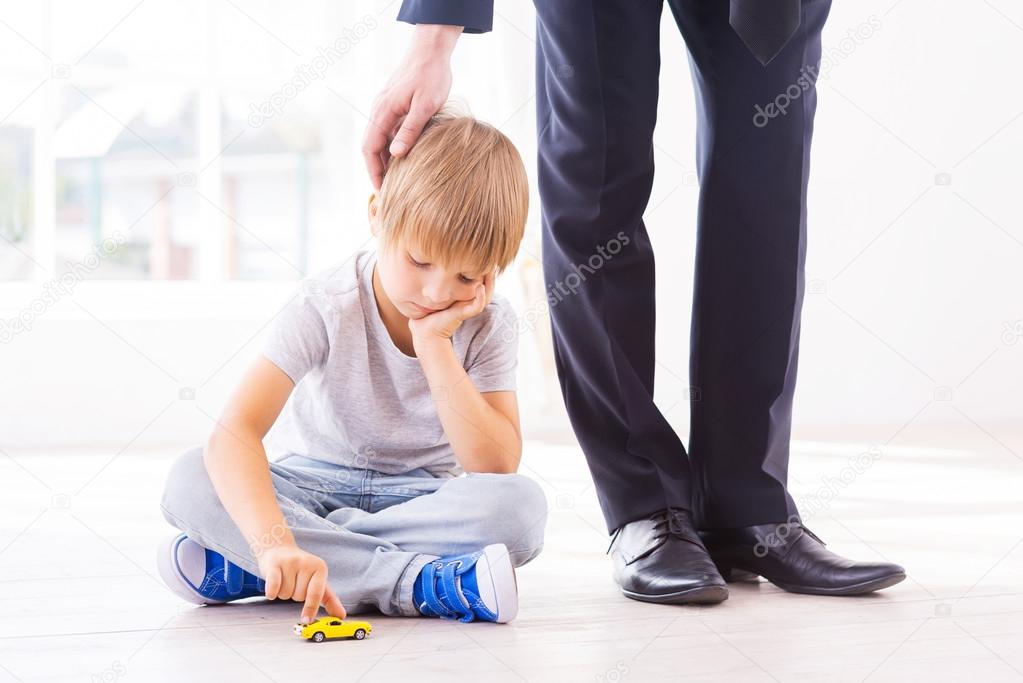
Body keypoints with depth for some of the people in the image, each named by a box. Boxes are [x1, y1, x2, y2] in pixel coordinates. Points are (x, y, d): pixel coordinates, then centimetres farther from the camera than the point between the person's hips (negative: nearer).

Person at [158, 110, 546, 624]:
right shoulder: (326, 308, -19)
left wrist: (434, 344, -27)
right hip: (312, 488, -1)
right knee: (190, 480, -29)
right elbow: (234, 432, -32)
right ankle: (421, 585, -35)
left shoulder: (486, 324, -12)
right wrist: (276, 542, -50)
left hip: (422, 499, 1)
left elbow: (496, 468, -22)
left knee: (520, 505, -31)